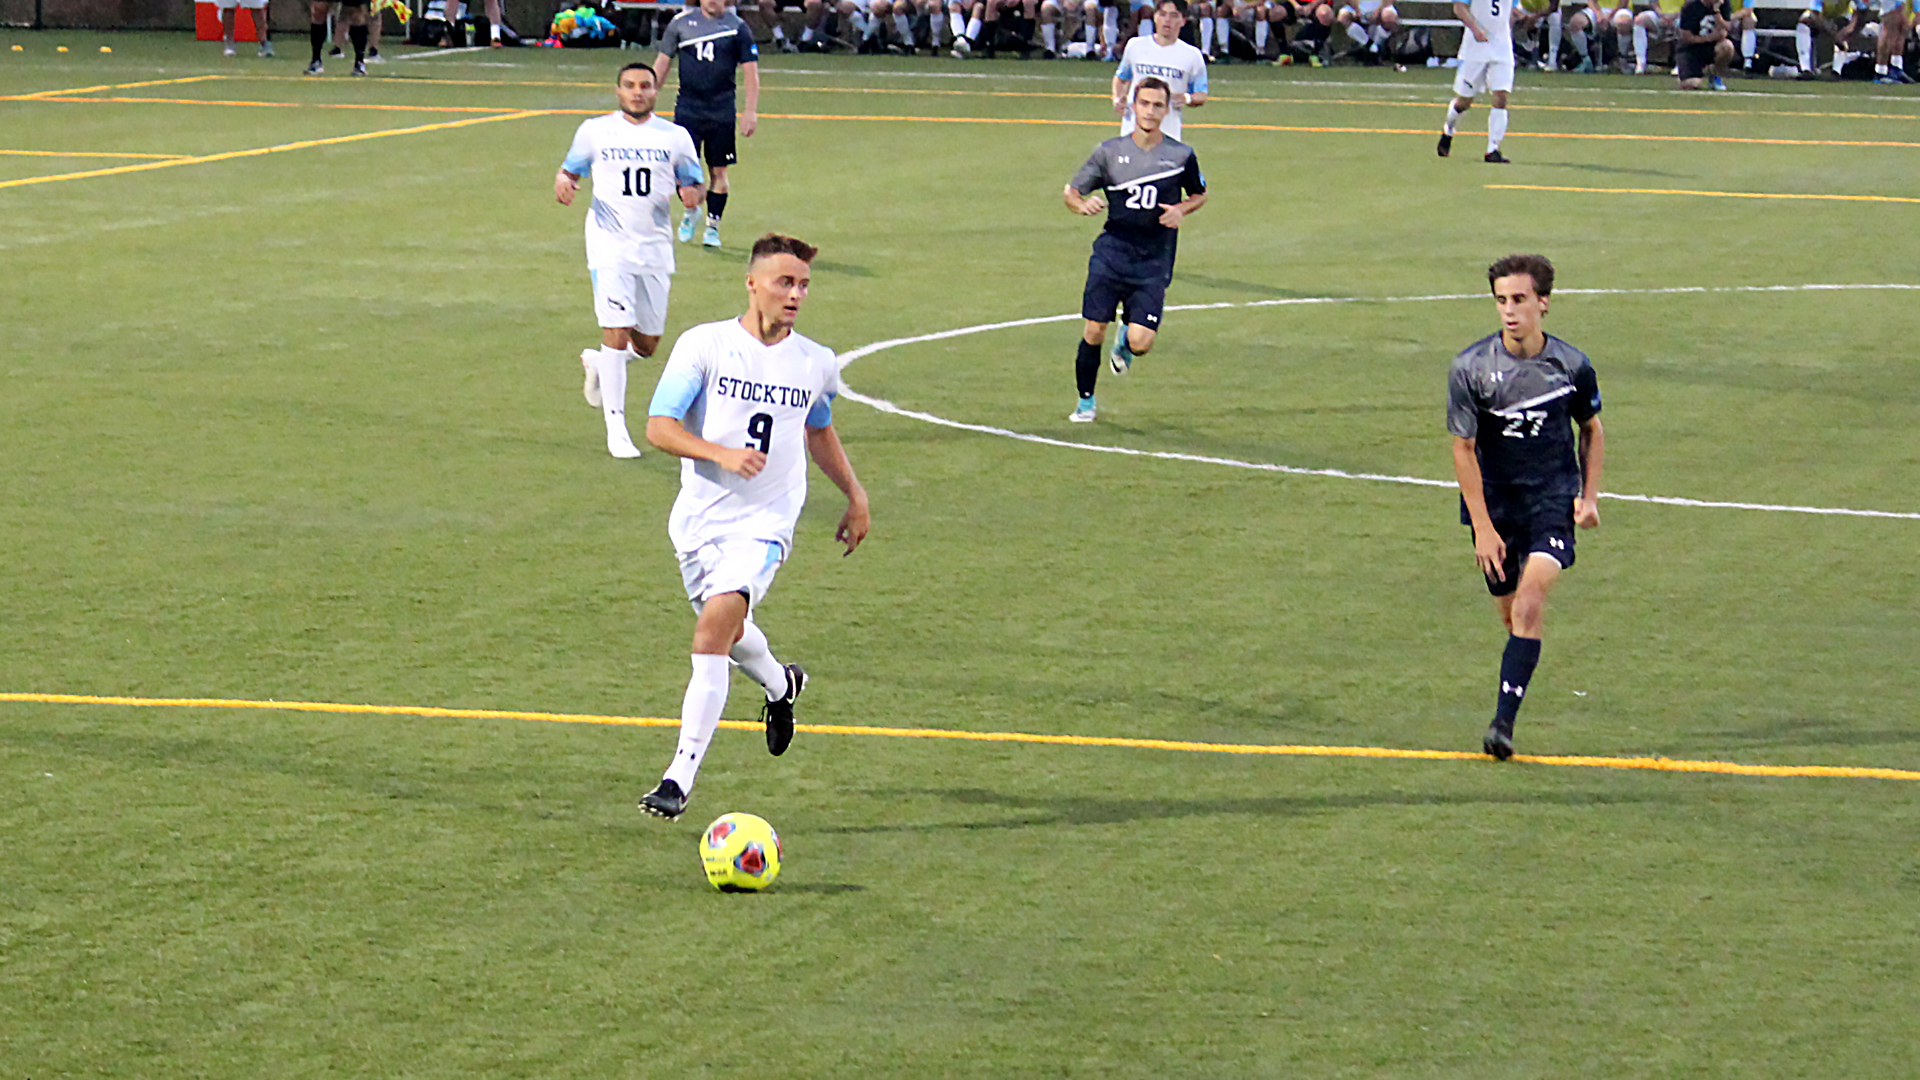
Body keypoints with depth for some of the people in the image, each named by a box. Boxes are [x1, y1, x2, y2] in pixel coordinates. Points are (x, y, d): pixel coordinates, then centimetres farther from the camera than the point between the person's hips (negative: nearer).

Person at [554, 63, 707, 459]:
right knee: (617, 333, -15)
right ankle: (616, 427, -8)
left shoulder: (675, 136, 6)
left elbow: (696, 183, 12)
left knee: (647, 345, 9)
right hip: (610, 246, -3)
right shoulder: (595, 131, 2)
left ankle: (598, 362, 42)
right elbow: (569, 171, 11)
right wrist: (563, 183, -12)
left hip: (655, 248, 3)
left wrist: (693, 193, -11)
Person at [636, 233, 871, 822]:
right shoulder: (703, 345, -6)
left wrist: (856, 496, 24)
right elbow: (659, 426, -10)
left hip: (764, 524, -1)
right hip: (699, 518, 2)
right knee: (727, 631, 19)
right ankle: (781, 685, 56)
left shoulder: (816, 364, 3)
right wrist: (722, 454, -24)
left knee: (715, 626, -21)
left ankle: (680, 777, -20)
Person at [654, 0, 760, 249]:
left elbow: (751, 72, 1)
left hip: (722, 111, -1)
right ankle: (690, 210, 22)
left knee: (719, 171, 2)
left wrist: (751, 111, -6)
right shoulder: (681, 23, 4)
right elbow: (663, 62, 11)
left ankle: (713, 226, 15)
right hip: (687, 108, 1)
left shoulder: (737, 27, 0)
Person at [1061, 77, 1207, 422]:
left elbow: (1199, 195, 19)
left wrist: (1182, 210, -3)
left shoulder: (1182, 155, 2)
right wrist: (1083, 204, -14)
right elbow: (1071, 192, 9)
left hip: (1154, 263, 0)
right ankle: (1085, 403, 15)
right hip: (1110, 254, 1)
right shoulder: (1110, 151, 3)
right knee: (1093, 332, -6)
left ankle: (1125, 341, 28)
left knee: (1141, 343, -11)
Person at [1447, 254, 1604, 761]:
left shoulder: (1572, 365, -4)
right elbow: (1463, 448, -6)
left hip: (1553, 496, -1)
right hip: (1494, 500, 1)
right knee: (1512, 613, 6)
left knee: (1531, 598, -20)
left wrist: (1589, 497, 4)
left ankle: (1504, 720, -22)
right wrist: (1482, 527, -10)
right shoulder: (1470, 367, -9)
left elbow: (1592, 431, 14)